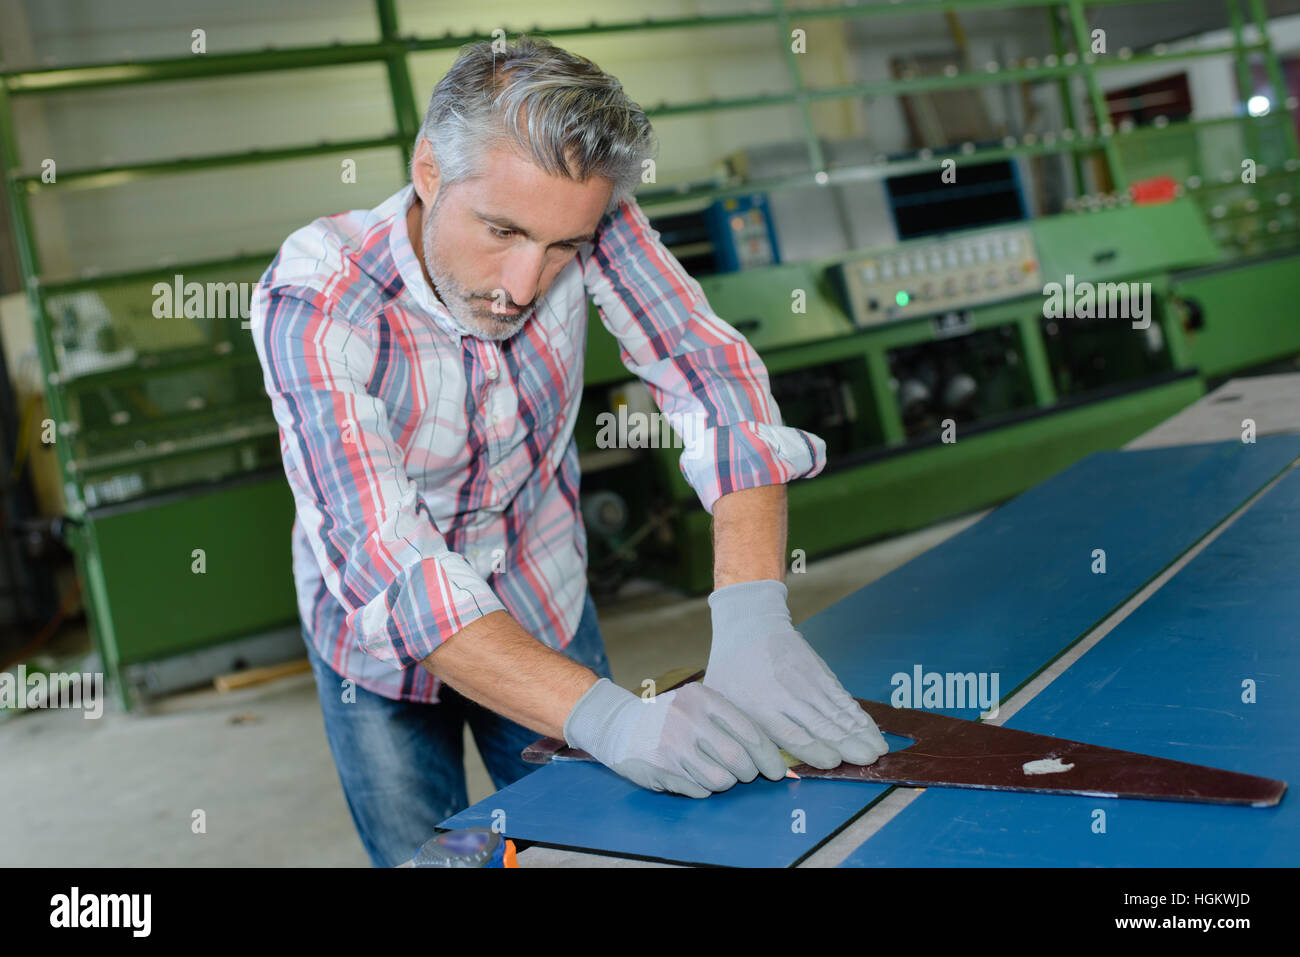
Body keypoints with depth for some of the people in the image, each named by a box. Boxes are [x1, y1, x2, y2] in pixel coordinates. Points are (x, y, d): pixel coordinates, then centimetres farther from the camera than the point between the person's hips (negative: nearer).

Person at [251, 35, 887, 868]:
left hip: (545, 609, 3)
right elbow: (389, 562, -40)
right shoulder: (313, 307, -32)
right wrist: (606, 715, -52)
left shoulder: (578, 210, -23)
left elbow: (710, 369, -28)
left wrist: (752, 617, -43)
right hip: (385, 647, -2)